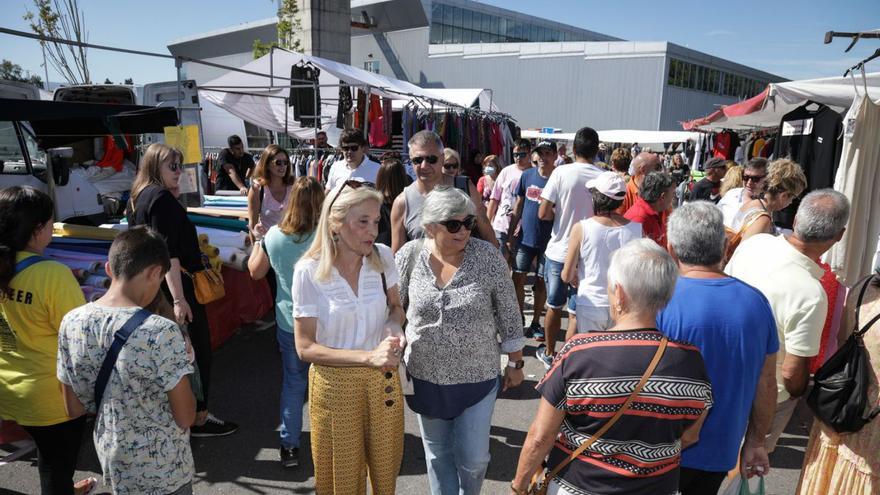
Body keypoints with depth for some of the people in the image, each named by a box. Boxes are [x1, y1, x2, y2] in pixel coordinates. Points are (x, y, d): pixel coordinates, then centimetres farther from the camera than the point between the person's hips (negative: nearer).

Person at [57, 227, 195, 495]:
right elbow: (185, 418, -19)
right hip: (163, 473, -5)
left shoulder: (71, 322, -11)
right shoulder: (161, 333, -28)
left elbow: (74, 408, 0)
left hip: (113, 464, 5)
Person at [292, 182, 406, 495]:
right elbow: (305, 348, -14)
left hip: (383, 378, 3)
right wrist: (368, 356, -24)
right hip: (336, 384, -3)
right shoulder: (309, 272, -17)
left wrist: (395, 327, -14)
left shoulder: (383, 257, -8)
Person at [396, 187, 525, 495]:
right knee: (437, 453, 18)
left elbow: (508, 317, -5)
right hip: (426, 377, 2)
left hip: (477, 377, -1)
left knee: (473, 457, 9)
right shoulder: (409, 255, -10)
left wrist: (515, 364, 1)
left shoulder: (488, 257, -14)